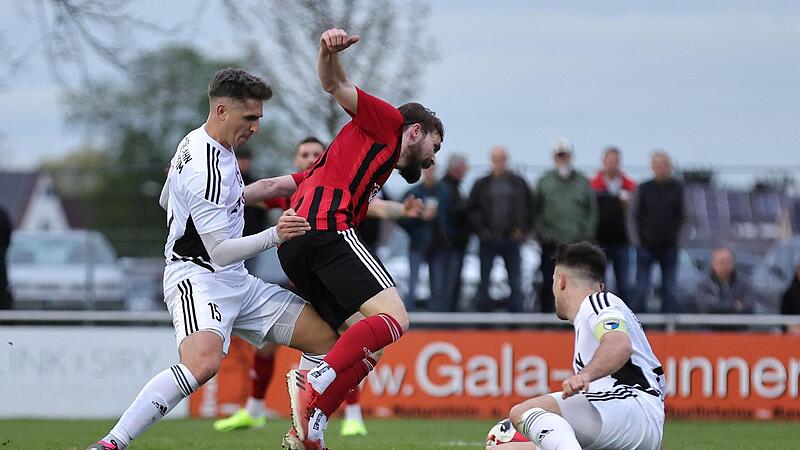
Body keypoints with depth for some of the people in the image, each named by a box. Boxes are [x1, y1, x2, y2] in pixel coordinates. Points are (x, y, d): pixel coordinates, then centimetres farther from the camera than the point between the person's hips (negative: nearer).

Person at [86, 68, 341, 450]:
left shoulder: (196, 143, 12)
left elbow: (166, 201, 28)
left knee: (327, 337, 2)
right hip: (198, 279, -11)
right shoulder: (206, 170, -20)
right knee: (203, 362, -38)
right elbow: (220, 252, -23)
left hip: (236, 282, 11)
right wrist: (273, 237, -33)